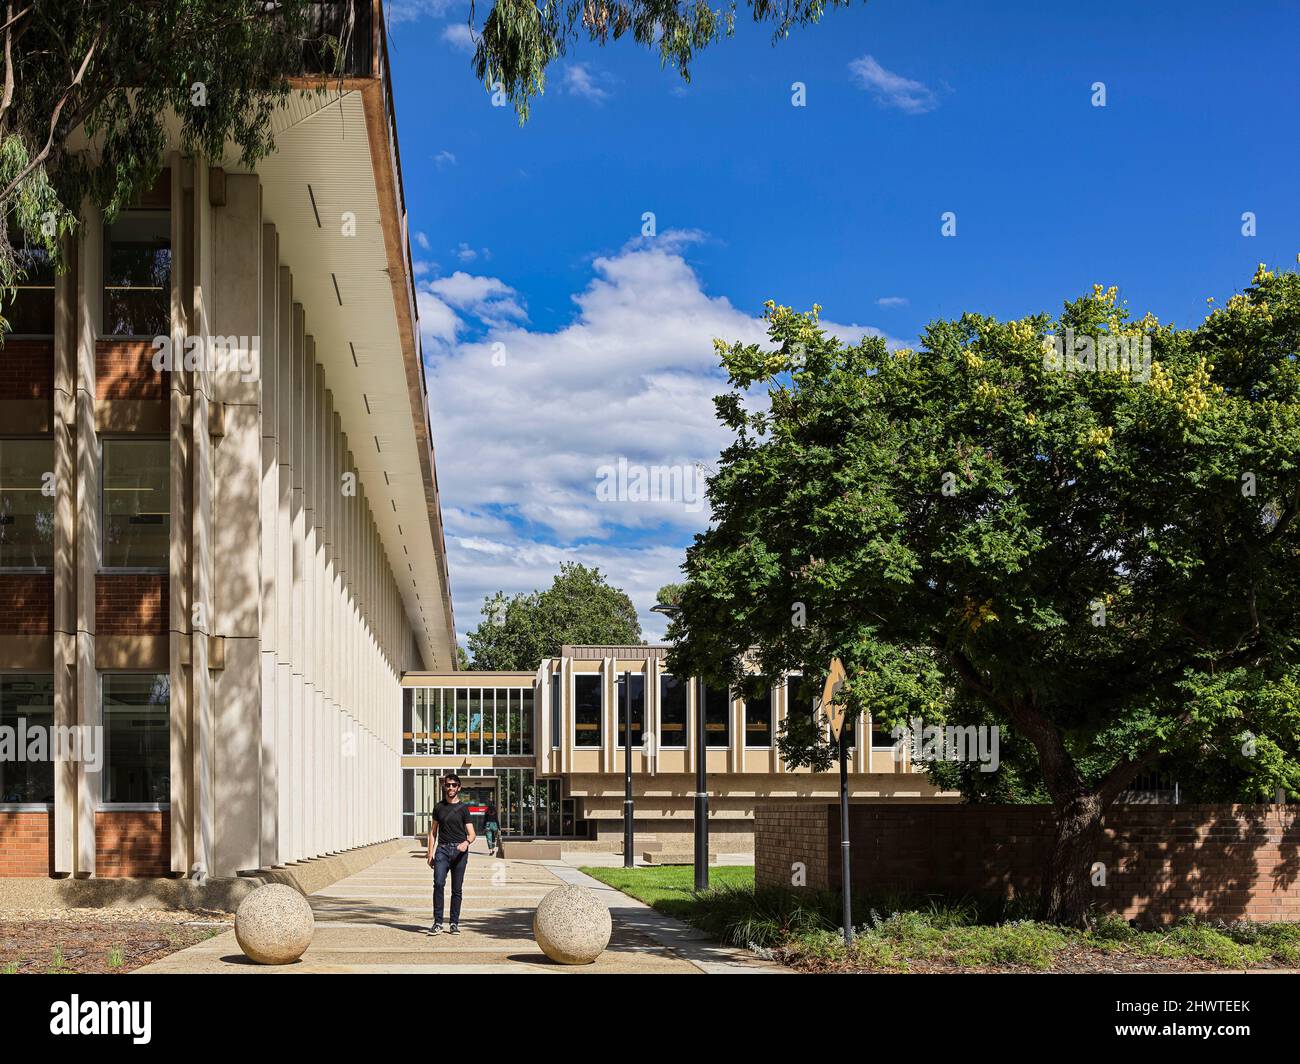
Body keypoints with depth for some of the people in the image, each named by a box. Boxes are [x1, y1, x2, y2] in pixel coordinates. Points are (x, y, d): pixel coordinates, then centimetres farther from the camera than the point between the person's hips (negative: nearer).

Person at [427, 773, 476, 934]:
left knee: (457, 889, 2)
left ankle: (455, 923, 11)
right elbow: (433, 832, 17)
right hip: (442, 849, 1)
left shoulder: (463, 808, 6)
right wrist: (430, 854, 8)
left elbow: (471, 833, 2)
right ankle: (438, 923, -15)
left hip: (459, 850, -1)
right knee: (438, 883, -16)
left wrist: (467, 842, -21)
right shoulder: (439, 807, 13)